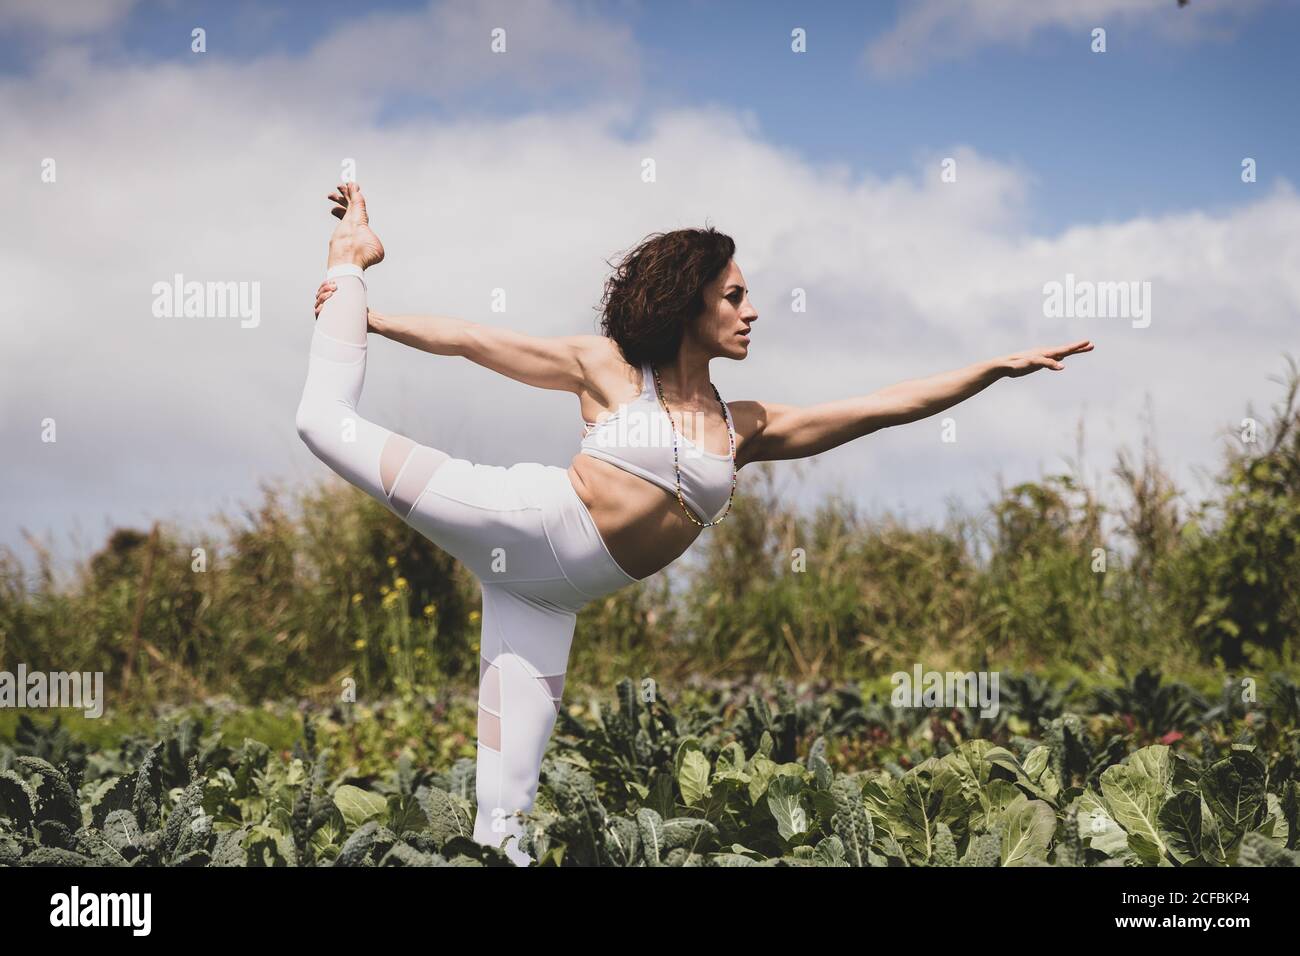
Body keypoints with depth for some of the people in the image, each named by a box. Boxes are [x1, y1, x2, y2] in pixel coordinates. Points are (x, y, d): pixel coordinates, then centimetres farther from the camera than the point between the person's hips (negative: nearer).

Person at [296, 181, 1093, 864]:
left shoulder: (746, 428, 13)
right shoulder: (607, 368, 2)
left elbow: (892, 405, 12)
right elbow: (476, 342, 6)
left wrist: (998, 368, 8)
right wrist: (367, 317, 6)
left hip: (554, 591, 4)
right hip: (527, 522, -4)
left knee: (510, 787, -4)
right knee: (331, 421, -6)